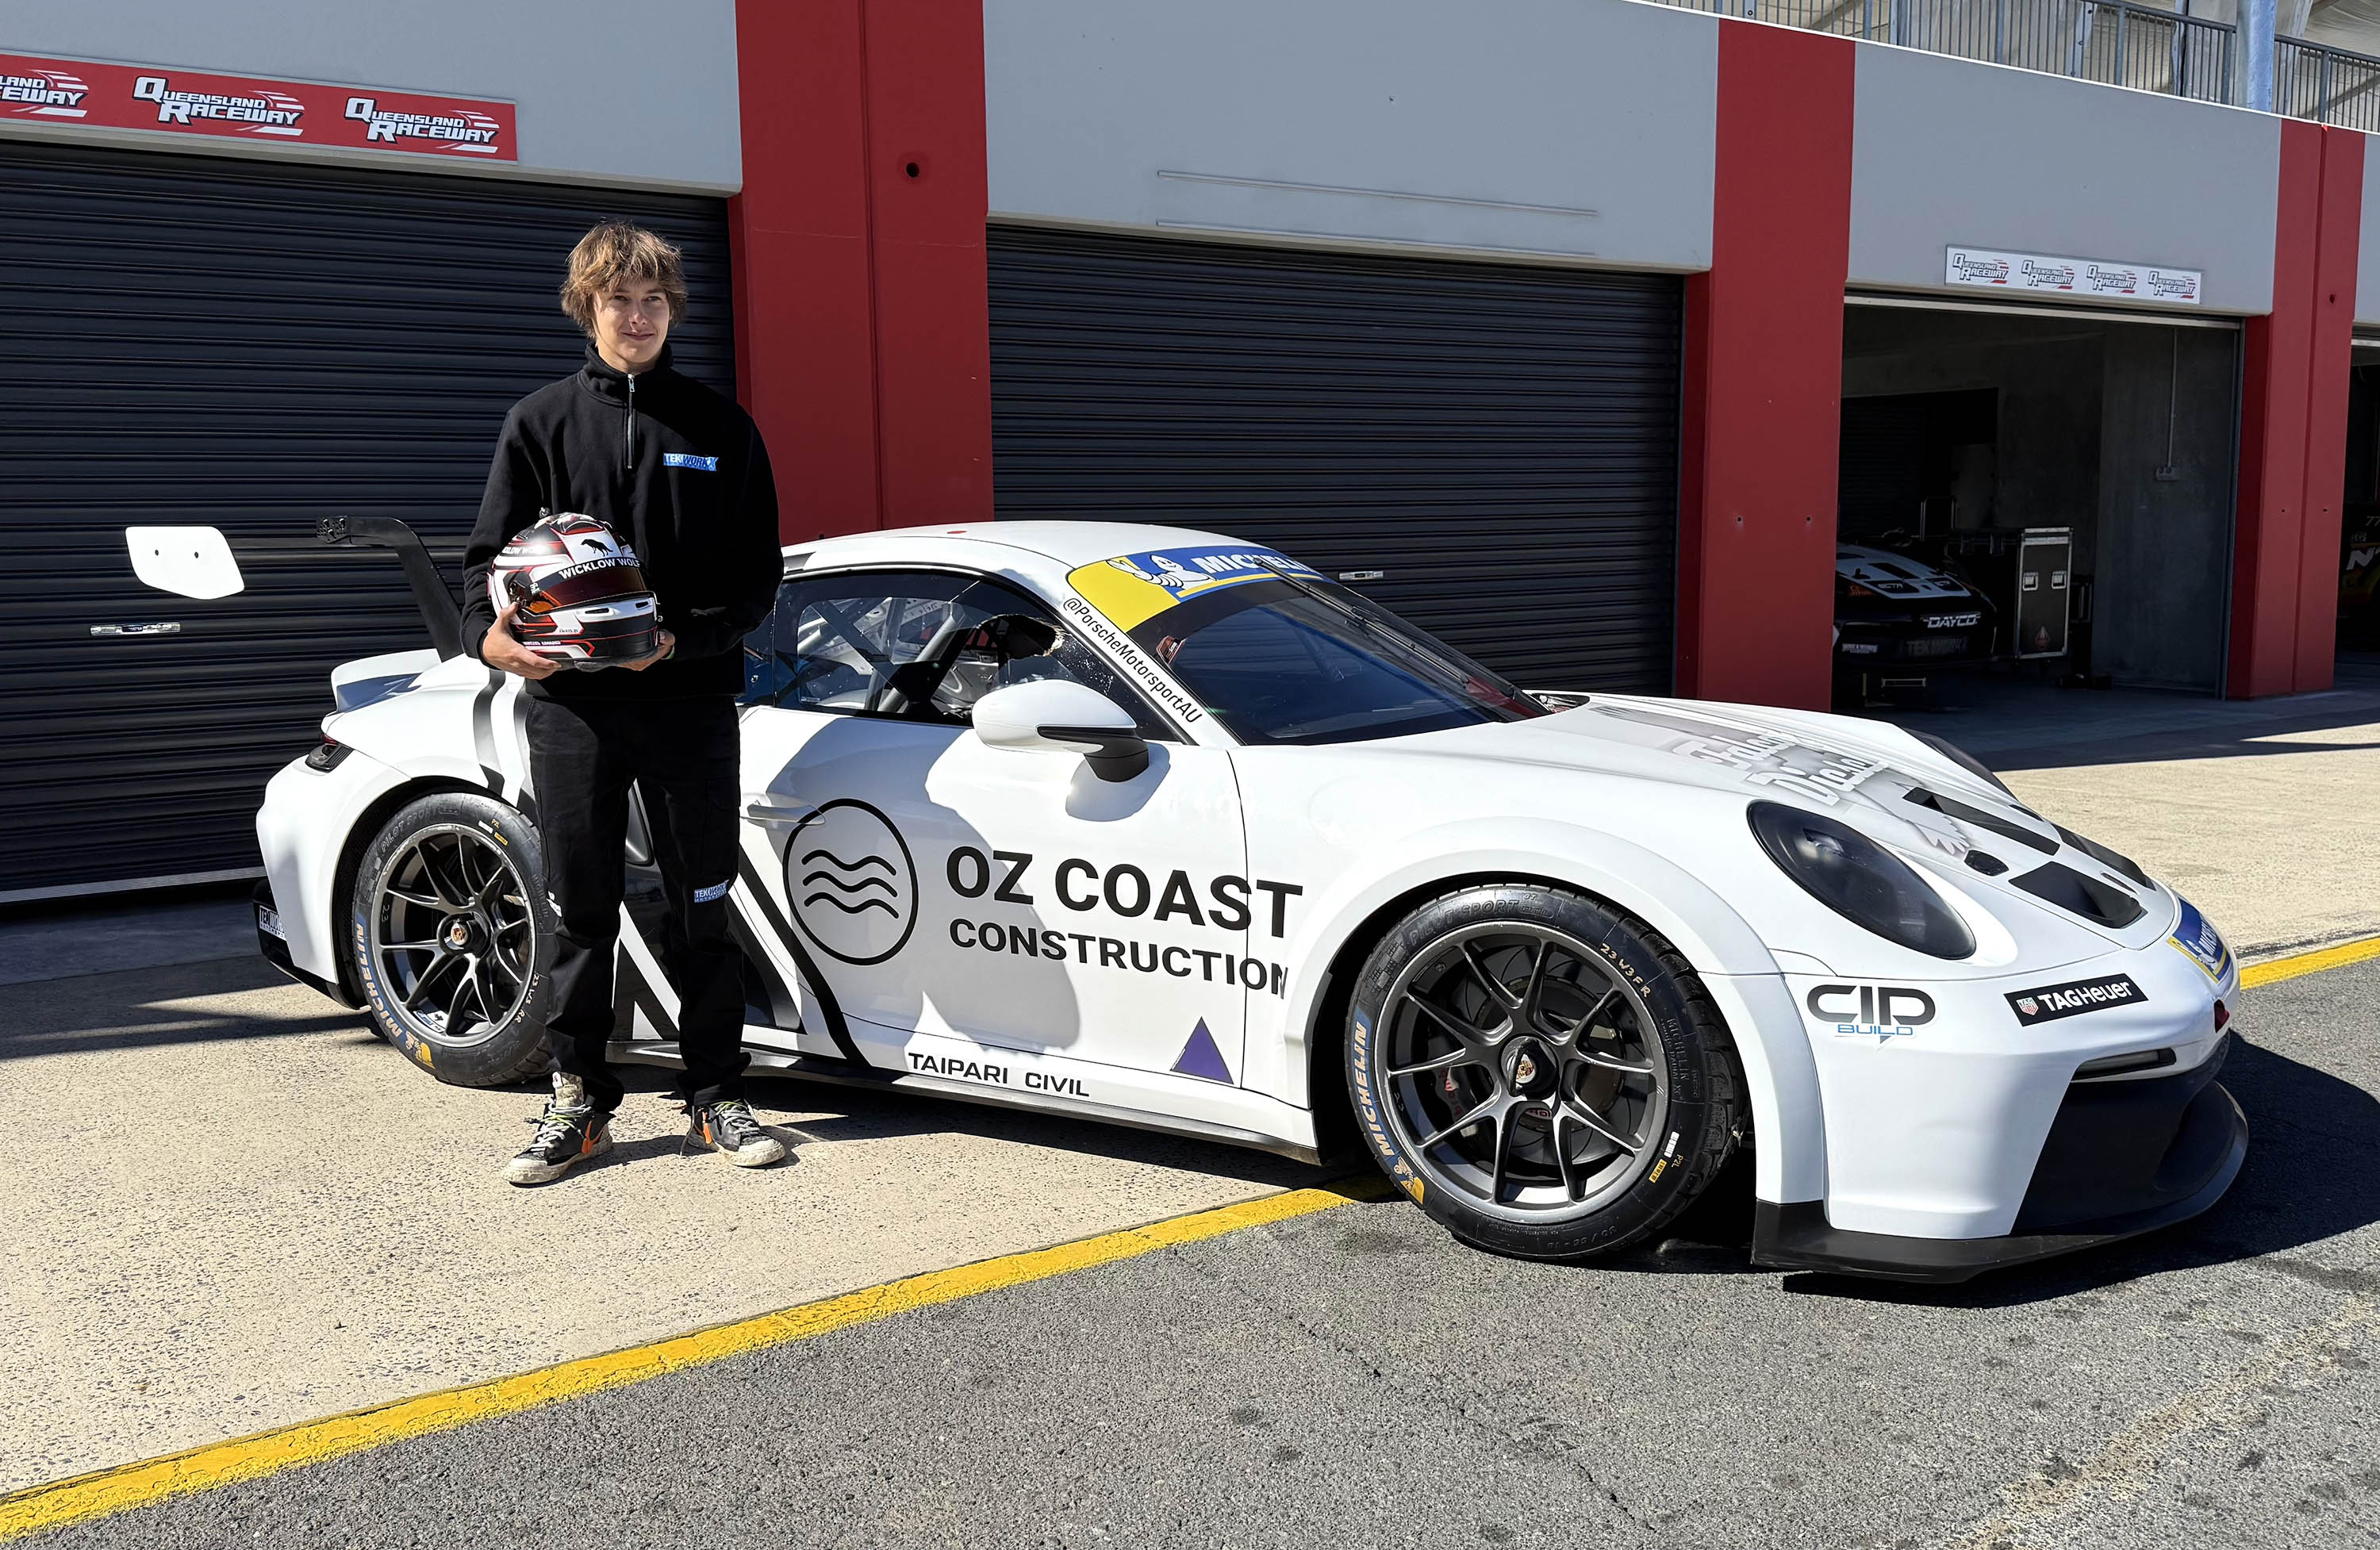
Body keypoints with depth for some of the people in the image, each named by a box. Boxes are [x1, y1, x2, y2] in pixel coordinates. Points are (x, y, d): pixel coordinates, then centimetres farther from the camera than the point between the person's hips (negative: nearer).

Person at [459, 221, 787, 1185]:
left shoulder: (720, 429, 8)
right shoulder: (540, 423, 8)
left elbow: (758, 573, 5)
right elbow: (490, 554, 8)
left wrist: (683, 638, -12)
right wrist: (489, 633, -13)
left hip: (691, 704, 0)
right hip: (572, 706, 0)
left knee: (701, 913, 7)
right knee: (581, 914, 7)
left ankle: (716, 1097, 19)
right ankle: (578, 1103, 19)